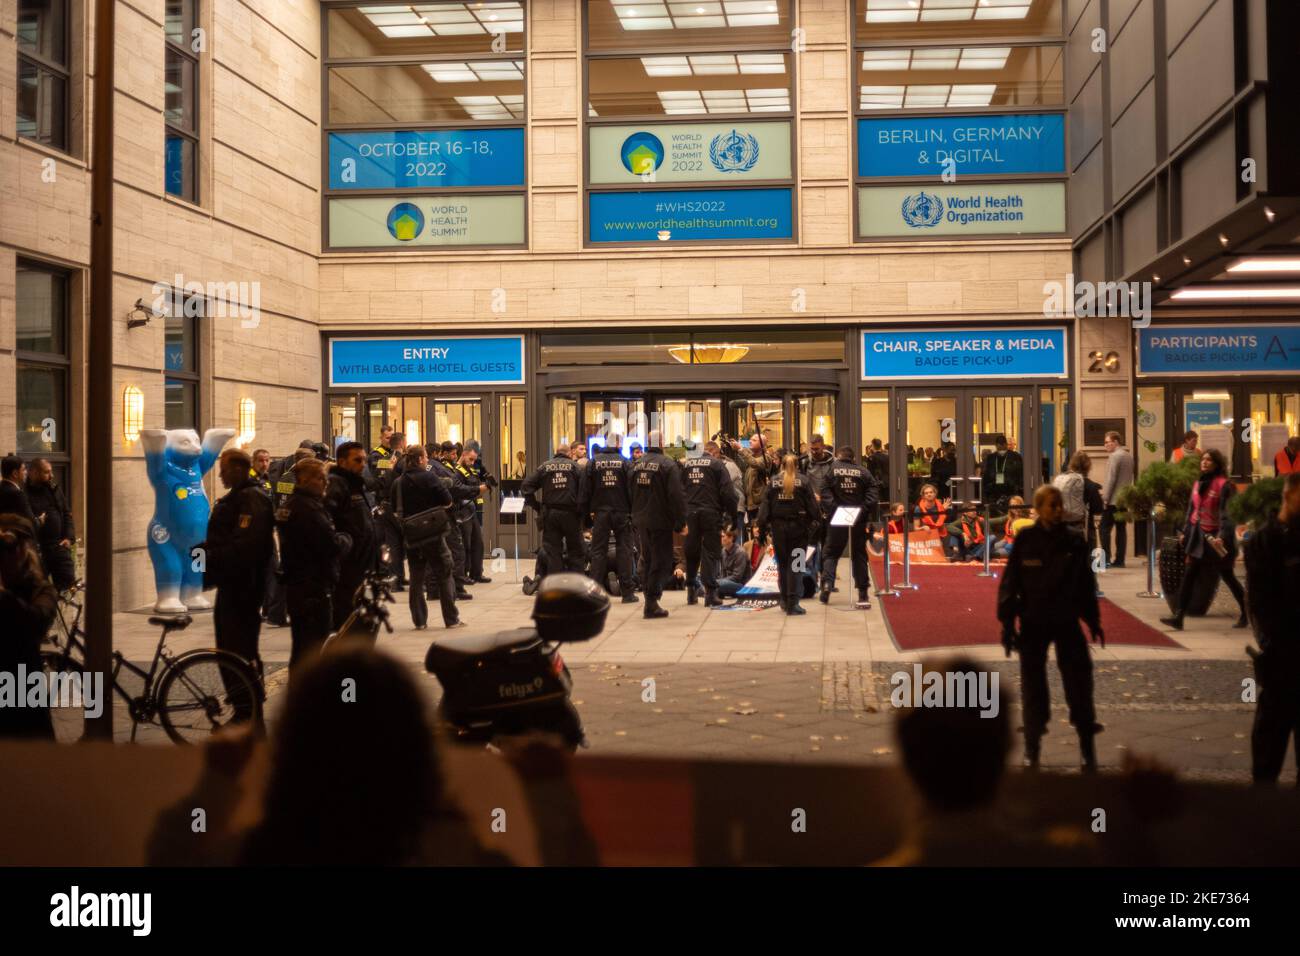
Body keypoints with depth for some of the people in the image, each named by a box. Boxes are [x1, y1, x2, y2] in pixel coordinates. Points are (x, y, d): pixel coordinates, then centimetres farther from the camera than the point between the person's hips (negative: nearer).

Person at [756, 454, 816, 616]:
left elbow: (765, 505, -1)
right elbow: (812, 505, -6)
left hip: (778, 527, 2)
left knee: (782, 564, 16)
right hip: (798, 527, -2)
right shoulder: (803, 481, -2)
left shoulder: (773, 481, 2)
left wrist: (761, 526, 1)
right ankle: (792, 604, -5)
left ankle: (784, 599, 25)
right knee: (795, 565, 0)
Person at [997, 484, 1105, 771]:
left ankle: (1088, 750, 8)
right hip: (1033, 624, -1)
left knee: (1079, 683, -1)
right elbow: (1009, 583, -4)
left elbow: (1086, 584, 9)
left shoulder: (1074, 543, 0)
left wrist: (1093, 621, 11)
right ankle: (1031, 750, 16)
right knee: (1032, 685, 5)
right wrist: (1007, 623, -8)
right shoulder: (1025, 541, -6)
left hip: (1067, 623, 1)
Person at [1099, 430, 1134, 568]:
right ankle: (1119, 560, 9)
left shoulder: (1115, 456, -14)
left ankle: (1106, 559, -11)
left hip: (1113, 499, -9)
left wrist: (1105, 498, -14)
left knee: (1105, 528, -5)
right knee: (1121, 529, 8)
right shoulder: (1129, 455, 14)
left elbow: (1111, 479, -17)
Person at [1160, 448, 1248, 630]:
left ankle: (1245, 613, 25)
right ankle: (1179, 617, -5)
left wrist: (1223, 535, -28)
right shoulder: (1198, 483, 10)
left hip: (1215, 537, -6)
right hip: (1198, 535, 6)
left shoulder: (1224, 485, -13)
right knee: (1189, 575, -2)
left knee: (1227, 576, 7)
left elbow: (1227, 513, -19)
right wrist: (1185, 532, 13)